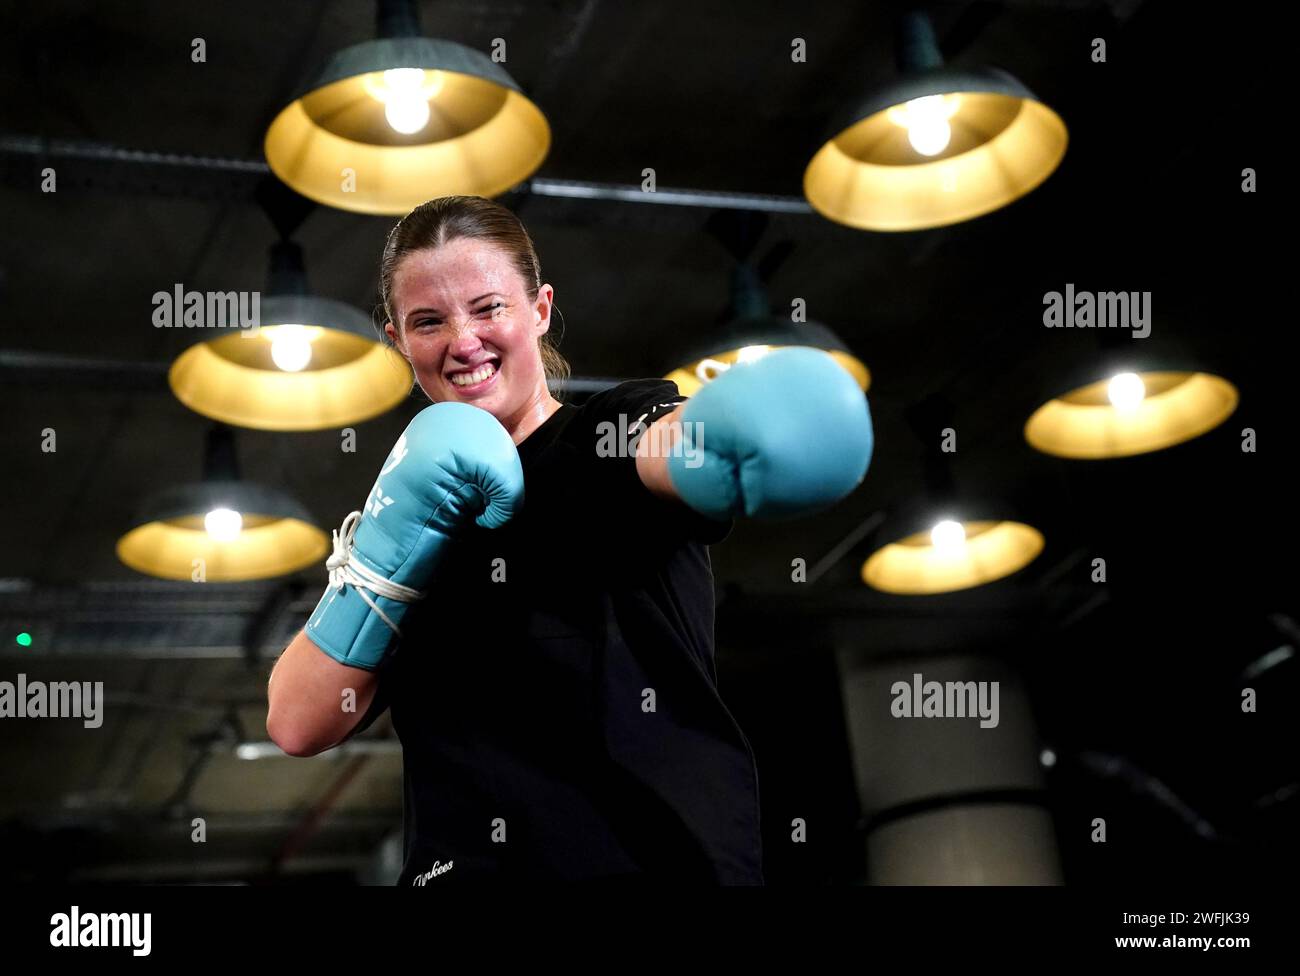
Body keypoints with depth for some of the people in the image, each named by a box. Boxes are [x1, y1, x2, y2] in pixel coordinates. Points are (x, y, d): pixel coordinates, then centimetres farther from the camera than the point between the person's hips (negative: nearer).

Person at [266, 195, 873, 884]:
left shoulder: (614, 430, -1)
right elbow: (299, 726, -1)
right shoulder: (409, 505, 10)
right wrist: (393, 531, -11)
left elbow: (685, 447, -27)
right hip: (459, 867, 4)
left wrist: (748, 423, -49)